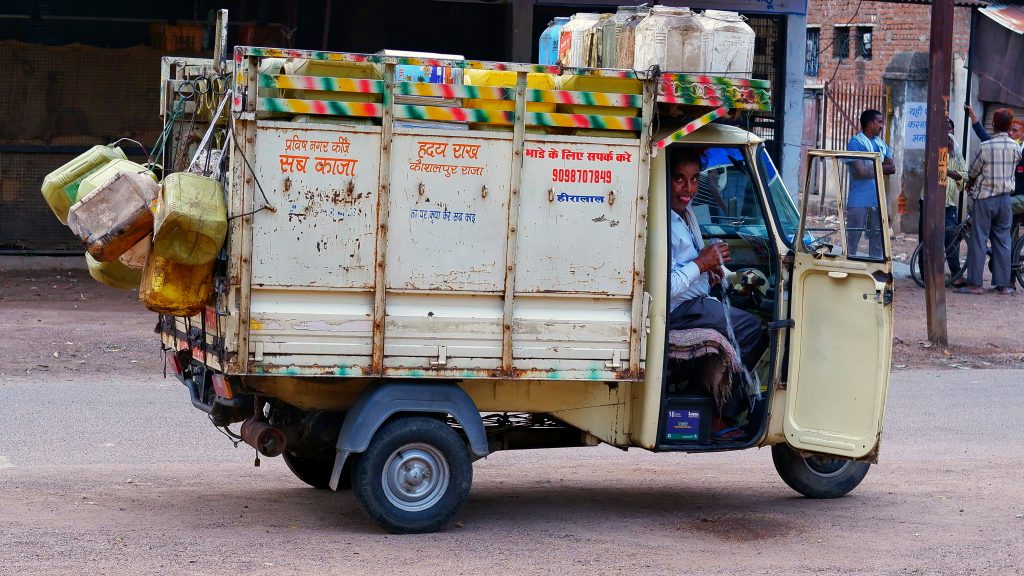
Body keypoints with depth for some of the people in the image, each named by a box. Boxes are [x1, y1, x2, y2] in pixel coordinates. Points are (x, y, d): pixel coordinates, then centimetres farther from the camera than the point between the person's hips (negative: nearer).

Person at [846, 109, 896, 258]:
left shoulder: (880, 144, 15)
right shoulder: (855, 143, -7)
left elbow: (892, 168, 5)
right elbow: (860, 171, -17)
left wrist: (872, 168, -9)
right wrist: (881, 168, -1)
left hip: (878, 199, 7)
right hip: (860, 200, -7)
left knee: (878, 240, 11)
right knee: (853, 240, -4)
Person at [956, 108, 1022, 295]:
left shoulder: (985, 147, -14)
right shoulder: (1015, 147, -2)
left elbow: (973, 172, -2)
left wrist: (969, 185, 20)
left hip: (984, 197, -4)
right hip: (1005, 198, 4)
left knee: (978, 240, 0)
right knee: (1002, 240, 9)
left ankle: (974, 283, -2)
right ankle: (1003, 284, 9)